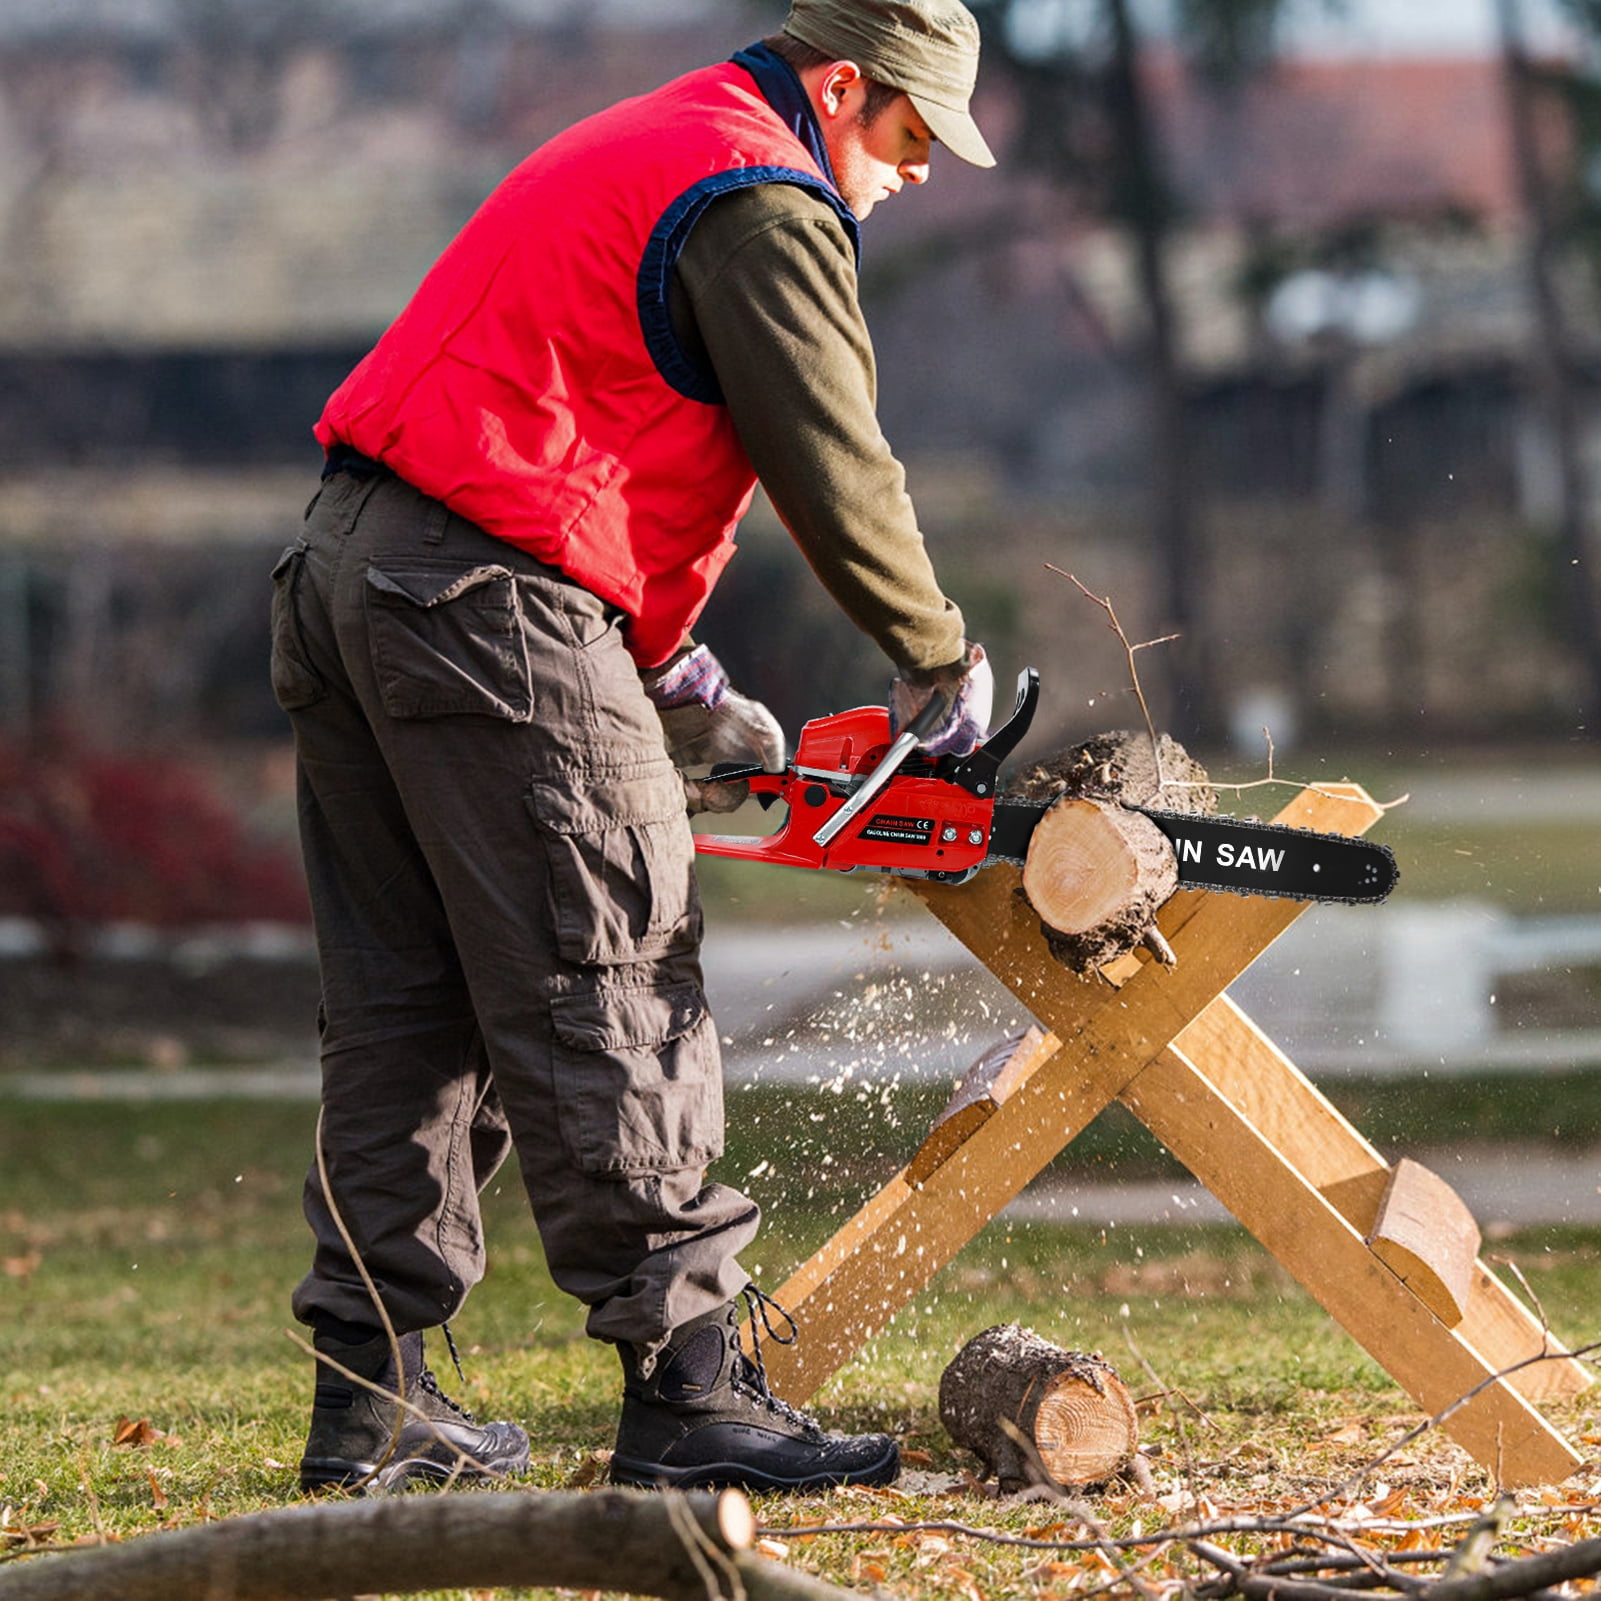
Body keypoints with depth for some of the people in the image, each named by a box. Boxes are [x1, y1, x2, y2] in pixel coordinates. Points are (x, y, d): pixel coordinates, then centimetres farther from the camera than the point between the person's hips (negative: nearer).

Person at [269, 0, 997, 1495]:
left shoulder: (622, 153, 25)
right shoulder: (764, 205, -6)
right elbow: (834, 473, -9)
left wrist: (677, 678, 23)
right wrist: (942, 667, 6)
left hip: (338, 571, 10)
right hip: (491, 594, -10)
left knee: (406, 1012, 11)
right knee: (606, 1004, -7)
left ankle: (372, 1397, 12)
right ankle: (687, 1391, -6)